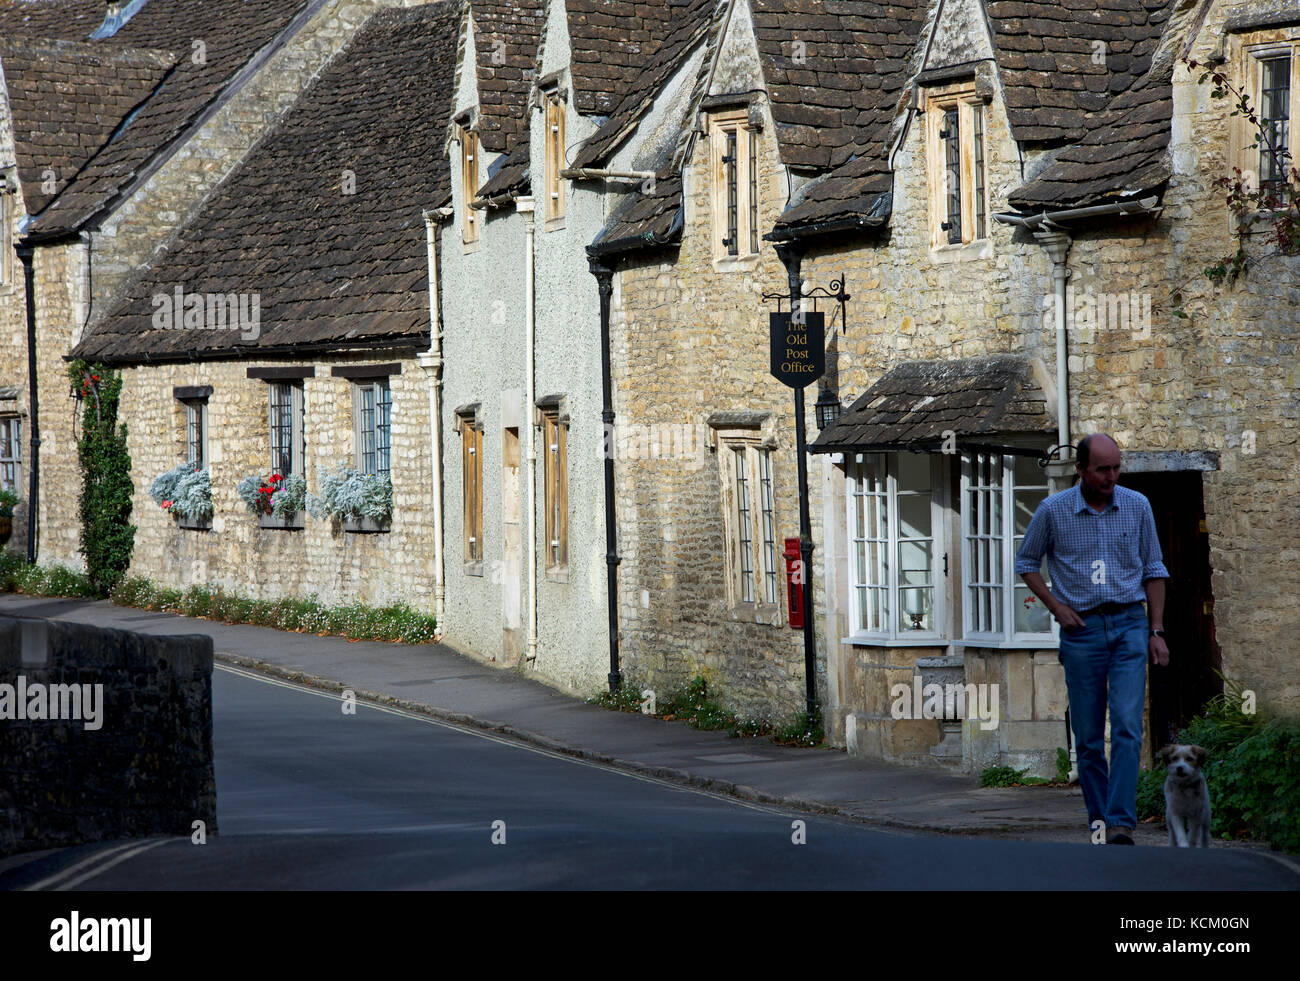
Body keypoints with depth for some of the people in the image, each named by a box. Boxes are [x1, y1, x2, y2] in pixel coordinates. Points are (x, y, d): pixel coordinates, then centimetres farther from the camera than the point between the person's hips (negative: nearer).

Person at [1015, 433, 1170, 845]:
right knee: (1088, 736, 3)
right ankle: (1098, 819, 15)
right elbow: (1026, 562, 12)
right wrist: (1056, 607, 0)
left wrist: (1156, 631, 5)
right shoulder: (1053, 510, -2)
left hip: (1129, 625, 0)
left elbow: (1153, 570, 11)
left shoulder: (1137, 506, 3)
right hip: (1082, 628, 0)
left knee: (1127, 726, -13)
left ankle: (1121, 822, -17)